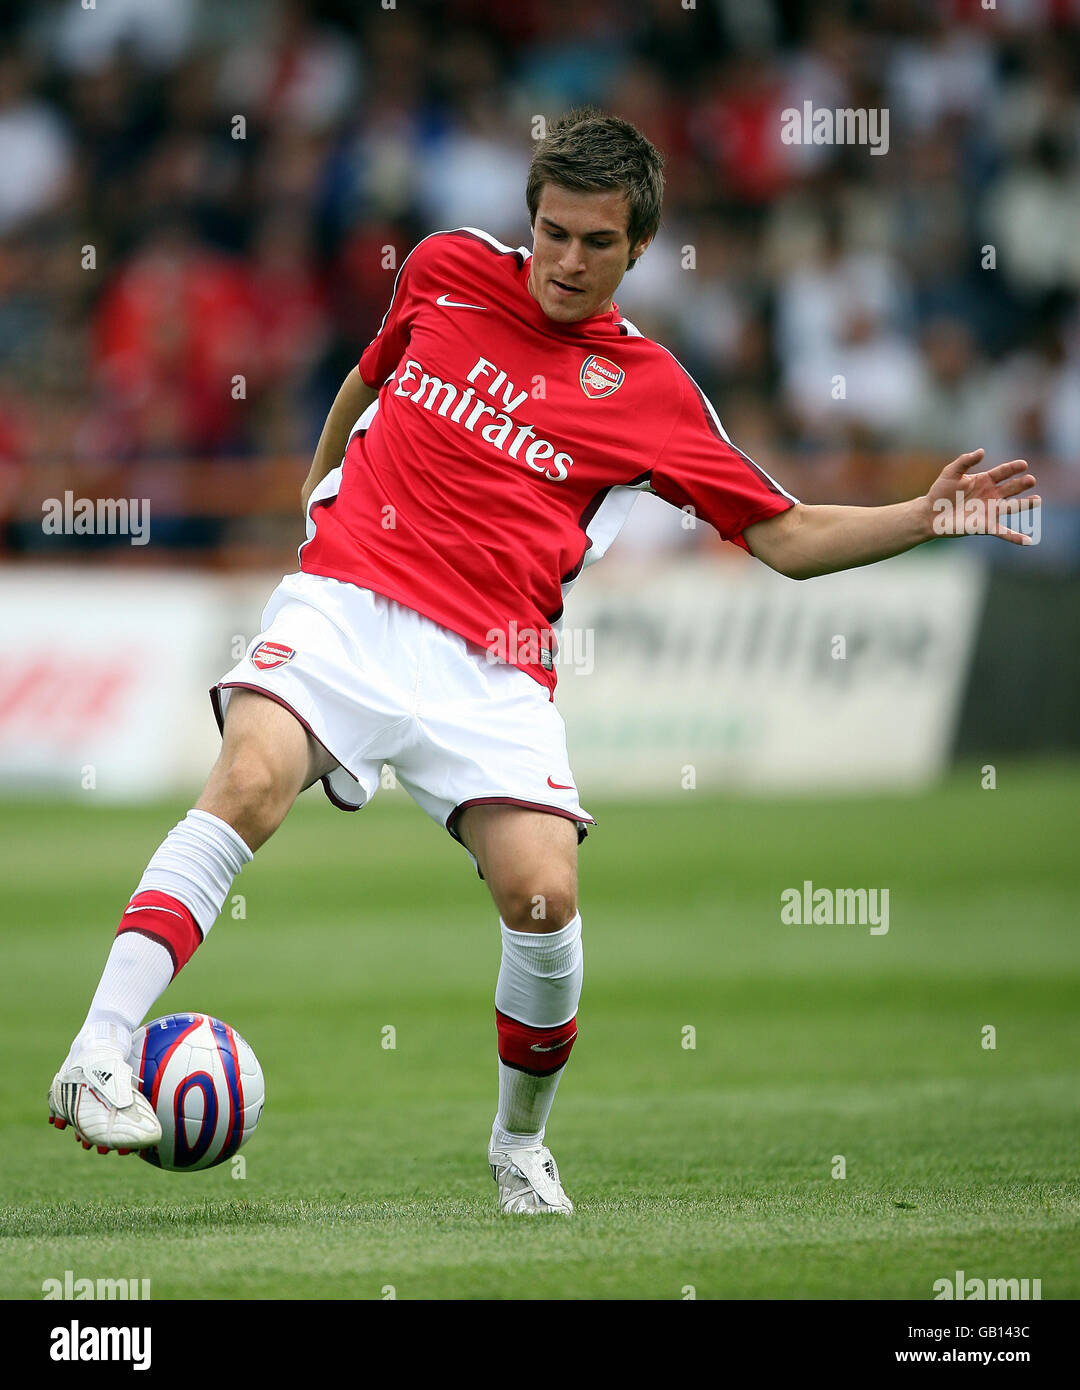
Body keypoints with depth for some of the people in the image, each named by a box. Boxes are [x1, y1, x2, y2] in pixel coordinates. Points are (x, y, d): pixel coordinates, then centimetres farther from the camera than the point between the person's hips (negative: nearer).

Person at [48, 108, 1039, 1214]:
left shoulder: (650, 390, 8)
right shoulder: (444, 270, 12)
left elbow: (789, 538, 11)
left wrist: (924, 517, -2)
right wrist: (317, 483, 36)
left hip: (488, 666, 0)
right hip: (346, 602, 0)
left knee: (544, 895, -18)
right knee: (251, 780, -29)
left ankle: (520, 1142, 10)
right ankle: (99, 1055, -35)